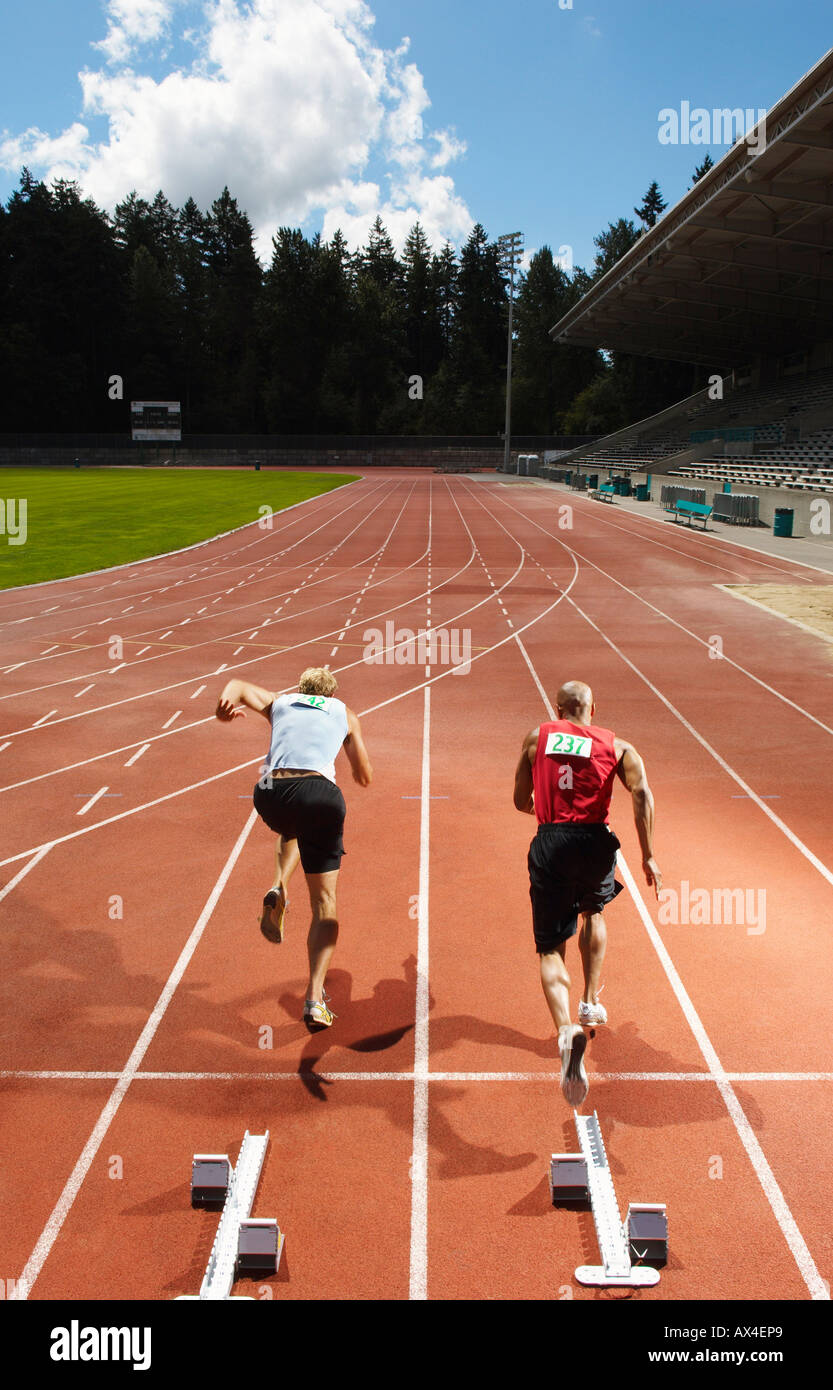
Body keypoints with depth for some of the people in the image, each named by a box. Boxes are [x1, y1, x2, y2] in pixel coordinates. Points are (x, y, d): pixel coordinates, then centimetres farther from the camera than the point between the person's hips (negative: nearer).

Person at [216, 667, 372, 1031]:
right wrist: (358, 772, 47)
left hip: (271, 794, 2)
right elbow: (365, 777, 28)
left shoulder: (279, 703, 28)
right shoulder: (345, 714, 26)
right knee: (324, 902, 6)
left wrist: (225, 703, -3)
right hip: (320, 794, -2)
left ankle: (278, 890, 13)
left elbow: (239, 685, 14)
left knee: (292, 830, 40)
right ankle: (315, 998, -7)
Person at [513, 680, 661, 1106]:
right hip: (596, 843, 1)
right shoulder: (616, 745, 11)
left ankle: (567, 1030, -21)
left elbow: (521, 801, 16)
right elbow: (642, 793, -5)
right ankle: (591, 1002, 35)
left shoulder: (537, 738, 13)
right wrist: (648, 856, -3)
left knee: (551, 949, 4)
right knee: (592, 911, 34)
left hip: (550, 845, -1)